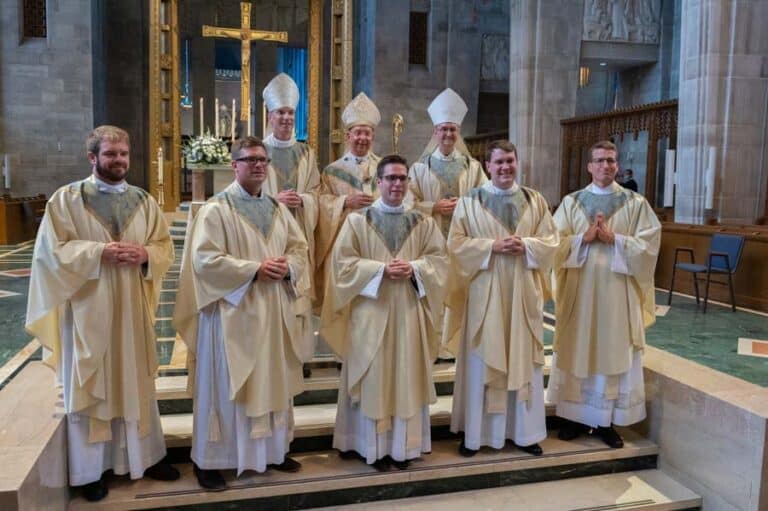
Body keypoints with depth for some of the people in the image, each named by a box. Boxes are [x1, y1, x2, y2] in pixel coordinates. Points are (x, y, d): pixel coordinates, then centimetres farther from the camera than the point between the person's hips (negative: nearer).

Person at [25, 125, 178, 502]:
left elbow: (165, 246, 9)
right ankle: (89, 469, 20)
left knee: (137, 381, 13)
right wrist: (98, 252, -19)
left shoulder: (144, 201, 8)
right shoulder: (66, 199, -3)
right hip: (88, 308, -3)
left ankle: (145, 455, 27)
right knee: (89, 385, 5)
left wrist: (145, 254, -12)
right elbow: (51, 250, -9)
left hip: (132, 308, 4)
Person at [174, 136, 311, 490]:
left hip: (274, 313, 6)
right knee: (224, 387, 2)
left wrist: (287, 267, -10)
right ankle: (209, 460, 16)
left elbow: (300, 247, 12)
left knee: (274, 382, 14)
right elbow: (204, 259, -16)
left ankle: (274, 450, 28)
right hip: (232, 313, -6)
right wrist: (254, 269, -20)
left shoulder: (278, 208, 12)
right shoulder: (215, 209, -7)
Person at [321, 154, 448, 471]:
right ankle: (374, 446, 14)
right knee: (373, 379, 2)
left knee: (407, 377, 7)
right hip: (371, 311, -2)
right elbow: (343, 261, -6)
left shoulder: (422, 222, 9)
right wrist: (380, 269, -16)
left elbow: (439, 258, 5)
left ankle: (403, 445, 19)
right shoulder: (357, 220, 0)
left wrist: (414, 268, -14)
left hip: (409, 311, 3)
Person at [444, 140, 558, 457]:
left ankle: (525, 432, 21)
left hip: (523, 291, 3)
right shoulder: (469, 201, 1)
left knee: (524, 359, 8)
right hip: (484, 291, -2)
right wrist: (493, 246, -17)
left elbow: (551, 240, 6)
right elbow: (457, 243, -5)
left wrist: (526, 246, -13)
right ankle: (475, 433, 14)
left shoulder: (535, 200, 8)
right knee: (481, 361, 3)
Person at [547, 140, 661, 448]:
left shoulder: (635, 203, 4)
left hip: (617, 290, -1)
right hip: (579, 288, 1)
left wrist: (615, 239, -15)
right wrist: (584, 238, -15)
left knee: (613, 353, 4)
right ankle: (577, 417, 18)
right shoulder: (571, 202, 6)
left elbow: (649, 244, -3)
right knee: (577, 351, 5)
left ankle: (607, 421, 15)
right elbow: (555, 242, 0)